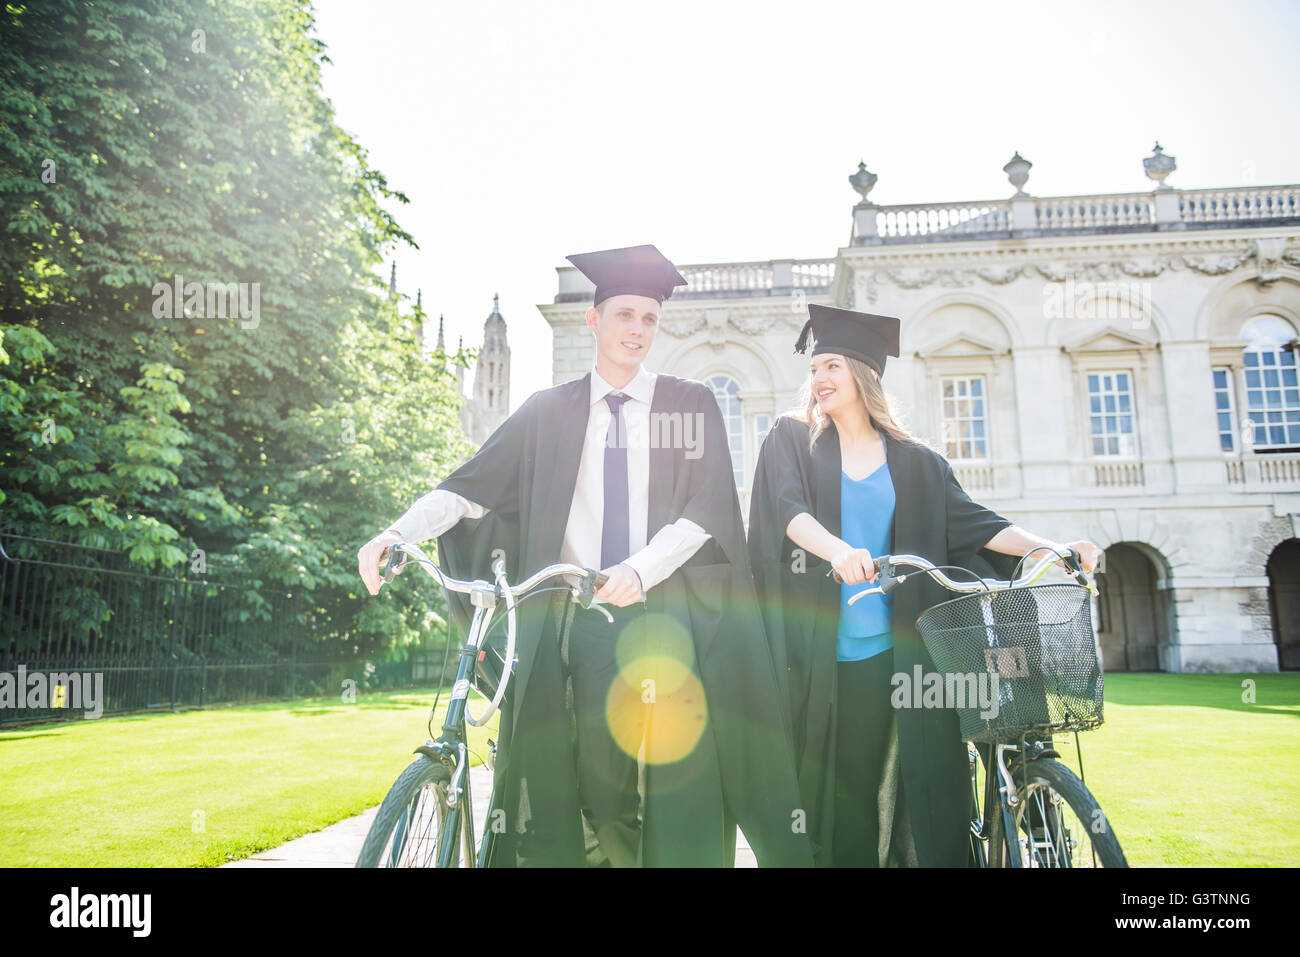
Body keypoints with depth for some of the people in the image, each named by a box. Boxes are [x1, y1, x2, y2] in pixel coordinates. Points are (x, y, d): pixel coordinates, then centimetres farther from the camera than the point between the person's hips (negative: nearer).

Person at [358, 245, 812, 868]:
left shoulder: (692, 406, 8)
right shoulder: (547, 413, 10)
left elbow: (707, 507, -4)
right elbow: (472, 485, 0)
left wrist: (641, 569, -20)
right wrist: (399, 532, -17)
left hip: (669, 617, -1)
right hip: (581, 622, 1)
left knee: (680, 782, -4)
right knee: (598, 781, 2)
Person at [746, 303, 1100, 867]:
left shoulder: (913, 461, 13)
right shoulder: (792, 438, 7)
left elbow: (971, 522, 9)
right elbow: (789, 508, -10)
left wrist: (1052, 548, -5)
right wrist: (837, 550, -29)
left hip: (895, 649, 2)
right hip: (819, 653, -1)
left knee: (931, 786, -1)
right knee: (835, 794, -1)